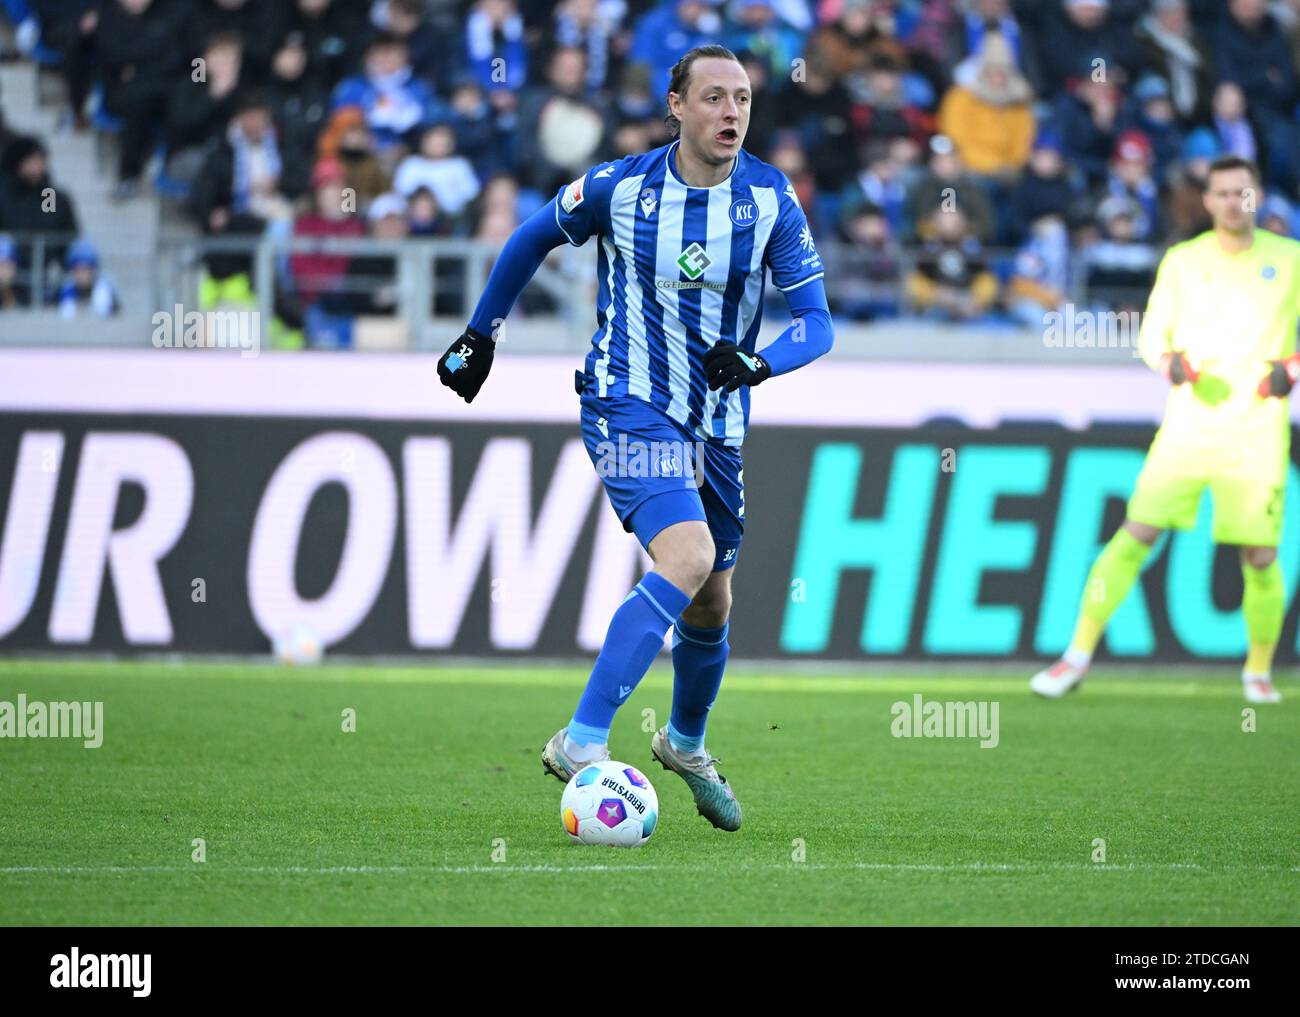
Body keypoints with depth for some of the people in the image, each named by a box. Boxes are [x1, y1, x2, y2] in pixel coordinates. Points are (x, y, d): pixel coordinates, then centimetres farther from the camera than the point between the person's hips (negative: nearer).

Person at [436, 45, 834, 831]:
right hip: (630, 407, -5)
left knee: (711, 603, 16)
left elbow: (817, 322, -8)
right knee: (688, 560, -27)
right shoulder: (620, 188, -11)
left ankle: (686, 744, 45)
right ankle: (581, 744, -27)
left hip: (719, 422, 5)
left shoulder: (772, 198, -6)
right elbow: (533, 239, 8)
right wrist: (481, 336, 15)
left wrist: (759, 363, -28)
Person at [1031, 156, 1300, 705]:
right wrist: (1170, 361, -11)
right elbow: (1151, 336, 11)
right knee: (1137, 533, -9)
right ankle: (1078, 655, -3)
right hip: (1189, 425, 1)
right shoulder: (1182, 261, 7)